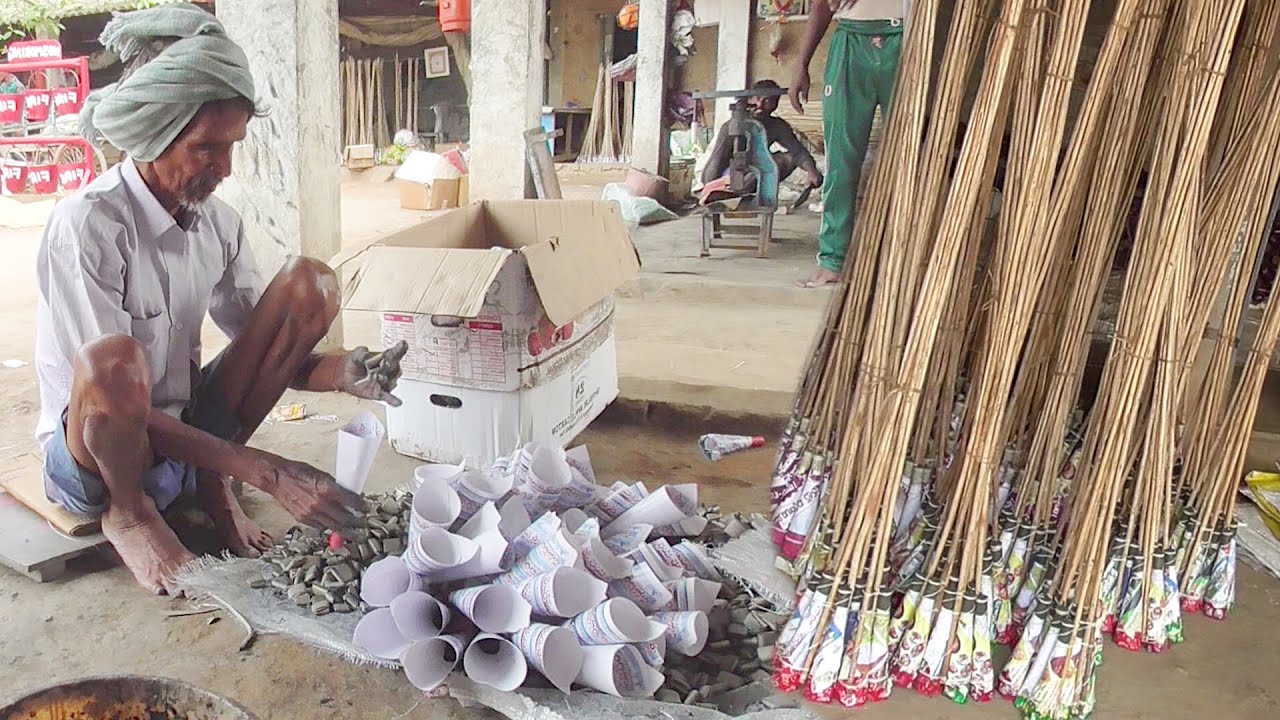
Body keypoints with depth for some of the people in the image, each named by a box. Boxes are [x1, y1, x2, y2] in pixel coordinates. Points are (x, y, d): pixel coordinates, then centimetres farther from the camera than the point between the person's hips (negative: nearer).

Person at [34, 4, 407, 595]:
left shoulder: (219, 223, -1)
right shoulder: (86, 225, -21)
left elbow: (268, 351, 2)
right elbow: (107, 378, -26)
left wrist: (341, 372, -23)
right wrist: (266, 472, -32)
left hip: (188, 430, 6)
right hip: (94, 453, -6)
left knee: (311, 283, -9)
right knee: (114, 361, -41)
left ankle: (211, 485, -3)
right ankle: (128, 512, -7)